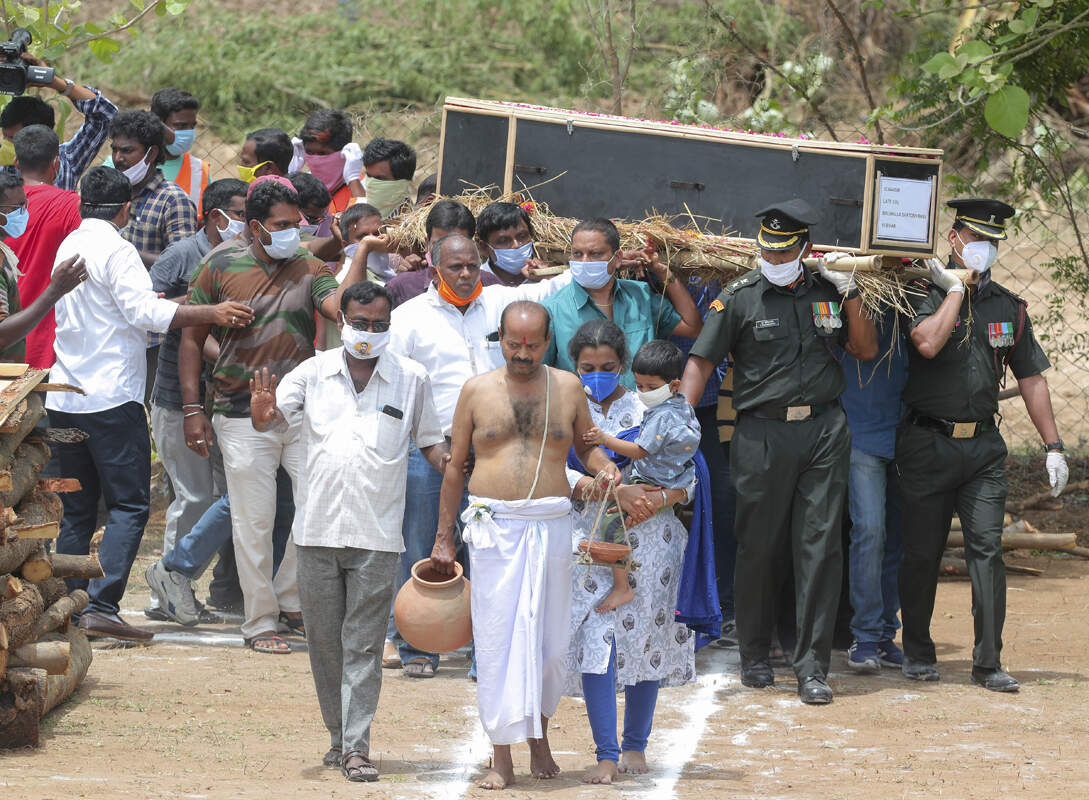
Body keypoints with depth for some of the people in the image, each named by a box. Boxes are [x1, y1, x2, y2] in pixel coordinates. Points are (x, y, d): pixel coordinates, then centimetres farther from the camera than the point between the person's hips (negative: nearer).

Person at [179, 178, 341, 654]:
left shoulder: (310, 269, 5)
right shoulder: (221, 268, 1)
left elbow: (338, 306, -15)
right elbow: (192, 339, 4)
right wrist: (192, 409, -1)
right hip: (244, 415, -2)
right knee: (253, 521, 1)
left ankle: (291, 599, 19)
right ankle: (260, 621, 13)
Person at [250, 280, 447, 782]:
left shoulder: (411, 379, 5)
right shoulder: (314, 373, 5)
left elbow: (430, 441, 12)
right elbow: (274, 415, -3)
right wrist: (263, 413, -27)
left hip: (376, 535, -2)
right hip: (318, 531, 2)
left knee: (363, 646, -4)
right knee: (324, 642, 8)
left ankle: (357, 747, -5)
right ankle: (339, 736, 21)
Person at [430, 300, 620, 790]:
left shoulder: (567, 388, 8)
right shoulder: (477, 390, 6)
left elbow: (586, 447, 19)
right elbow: (455, 466, 11)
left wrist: (605, 466, -5)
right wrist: (443, 538, 11)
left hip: (551, 526, 1)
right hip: (494, 526, -1)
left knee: (550, 636, 4)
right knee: (497, 637, -5)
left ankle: (540, 735, 27)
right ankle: (501, 759, -2)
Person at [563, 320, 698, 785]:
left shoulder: (648, 410, 6)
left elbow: (686, 478, 3)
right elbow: (558, 474, -9)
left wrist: (654, 502, -16)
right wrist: (617, 492, -18)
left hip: (648, 539, 1)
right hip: (590, 540, -1)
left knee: (647, 638, 5)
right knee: (596, 640, -10)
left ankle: (635, 745, 20)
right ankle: (606, 755, -8)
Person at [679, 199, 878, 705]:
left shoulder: (826, 292, 10)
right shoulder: (739, 298, 0)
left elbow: (866, 350, 14)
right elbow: (701, 361, -2)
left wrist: (850, 293, 2)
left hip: (823, 431, 2)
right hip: (762, 433, -2)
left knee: (820, 545, -3)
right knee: (758, 546, 3)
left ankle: (812, 666, -1)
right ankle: (754, 656, 20)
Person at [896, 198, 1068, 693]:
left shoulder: (1008, 307, 10)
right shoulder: (924, 294, -2)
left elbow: (1032, 380, 14)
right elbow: (928, 343, -23)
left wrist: (1053, 448, 9)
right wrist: (956, 289, -11)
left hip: (983, 446, 3)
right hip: (928, 443, -2)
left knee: (986, 549, -7)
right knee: (922, 553, 5)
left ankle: (988, 664, -7)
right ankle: (917, 652, 21)